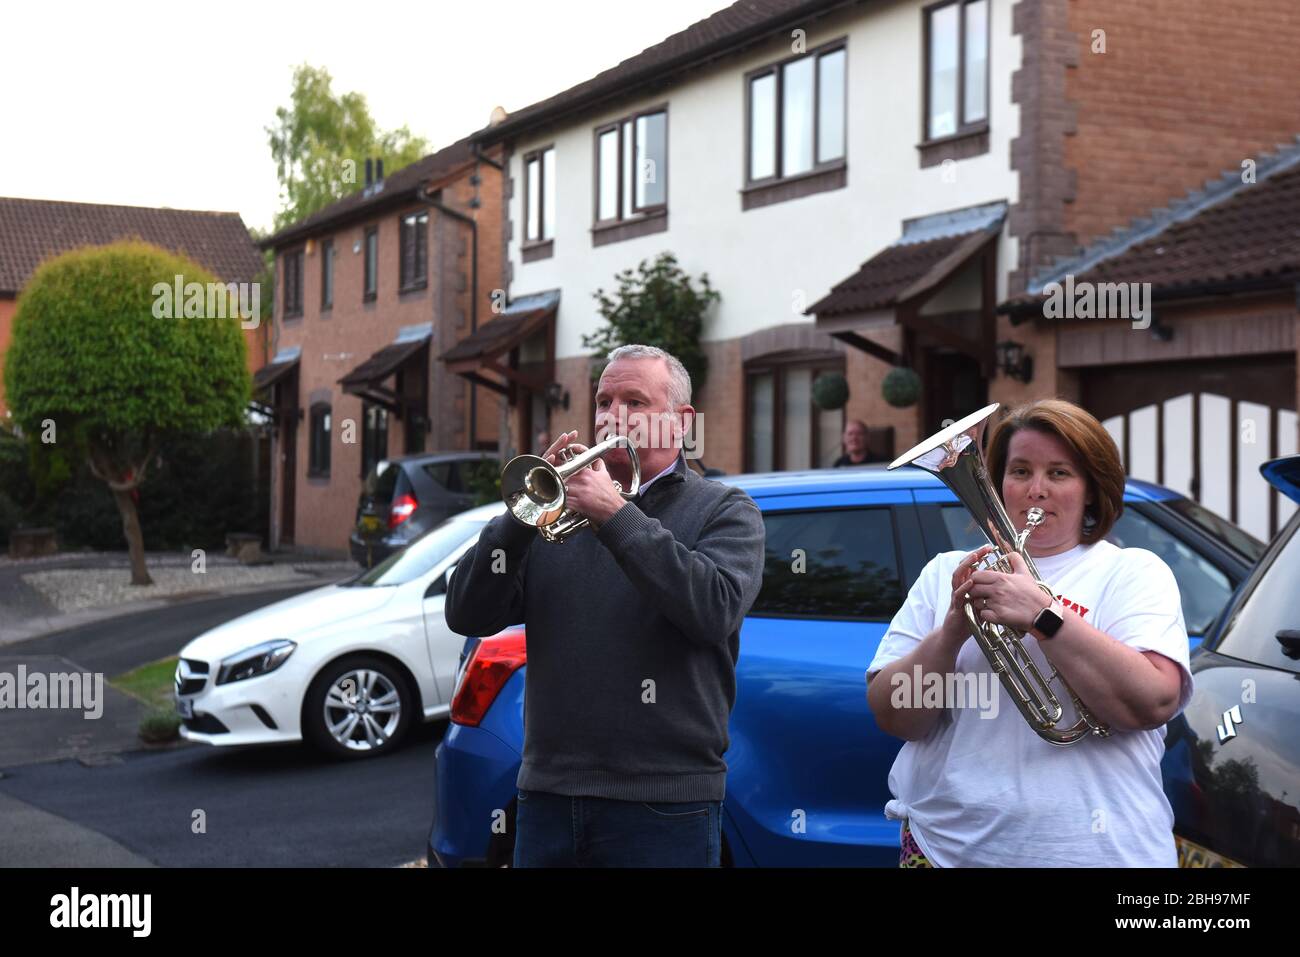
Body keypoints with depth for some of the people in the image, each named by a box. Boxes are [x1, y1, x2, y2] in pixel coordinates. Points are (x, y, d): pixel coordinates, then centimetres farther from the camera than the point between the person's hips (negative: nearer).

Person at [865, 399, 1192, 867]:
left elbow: (1154, 703, -16)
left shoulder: (1134, 573, 1)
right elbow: (894, 718, -1)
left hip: (1093, 849, -2)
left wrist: (1042, 614, -21)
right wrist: (951, 631, -17)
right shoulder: (946, 573, 7)